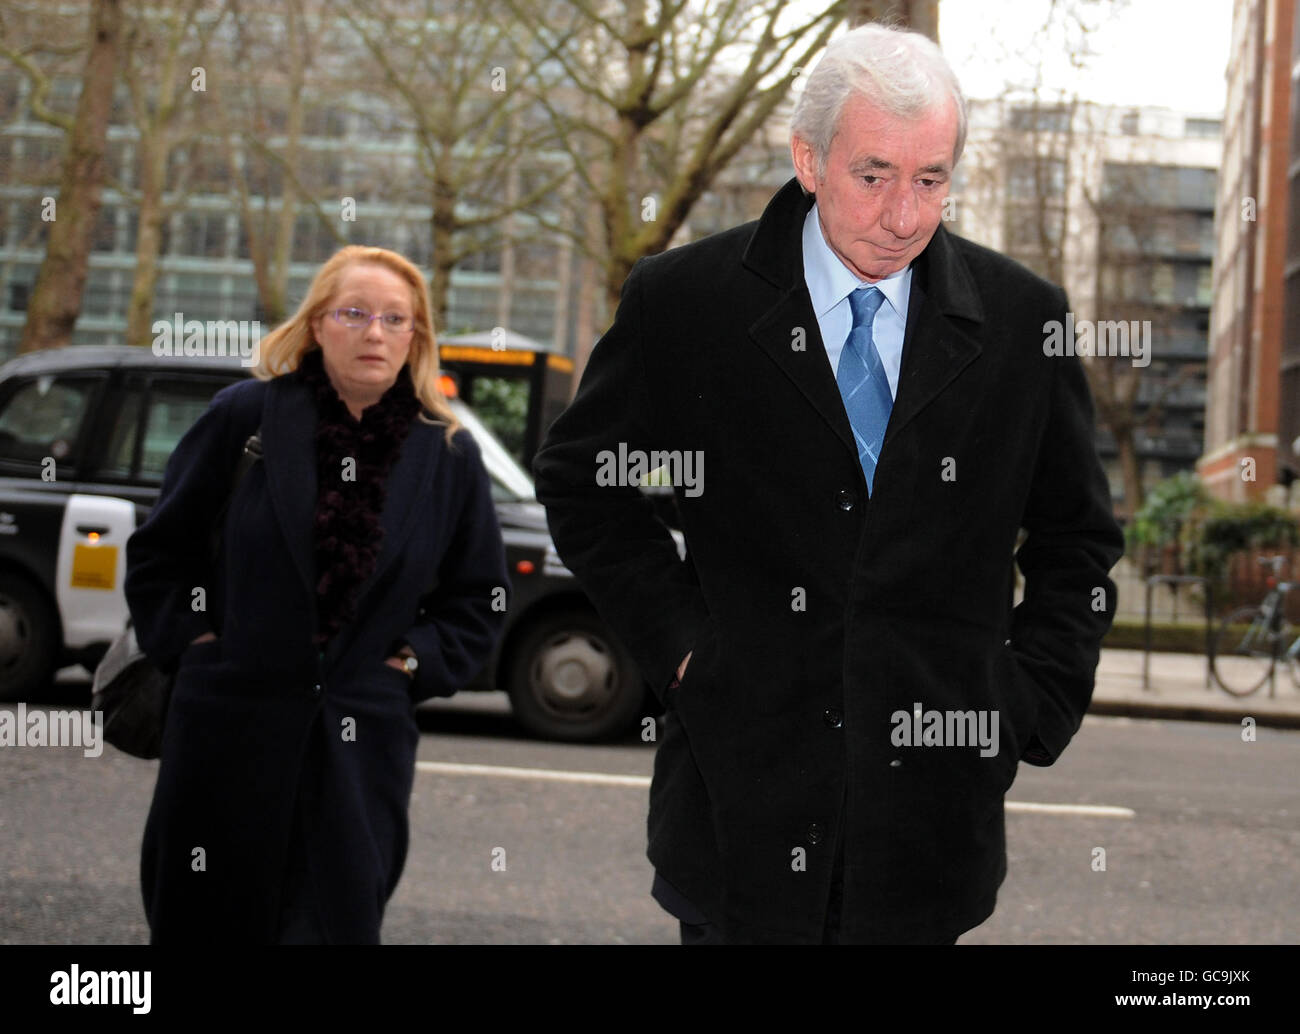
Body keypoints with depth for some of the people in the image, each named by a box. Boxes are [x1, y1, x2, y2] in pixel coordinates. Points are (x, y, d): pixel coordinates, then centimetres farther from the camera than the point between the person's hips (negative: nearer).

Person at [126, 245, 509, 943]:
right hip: (229, 730, 0)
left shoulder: (447, 454, 6)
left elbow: (480, 598, 15)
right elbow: (160, 549, 9)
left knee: (334, 923, -1)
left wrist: (414, 662, 2)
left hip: (362, 745, 1)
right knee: (204, 921, 6)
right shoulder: (244, 416, 1)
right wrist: (190, 637, -1)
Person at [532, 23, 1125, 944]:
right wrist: (675, 635, 0)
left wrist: (1032, 706, 3)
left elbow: (1077, 538, 13)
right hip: (740, 793, -1)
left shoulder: (1022, 317, 1)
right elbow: (579, 479, 10)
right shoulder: (684, 303, -4)